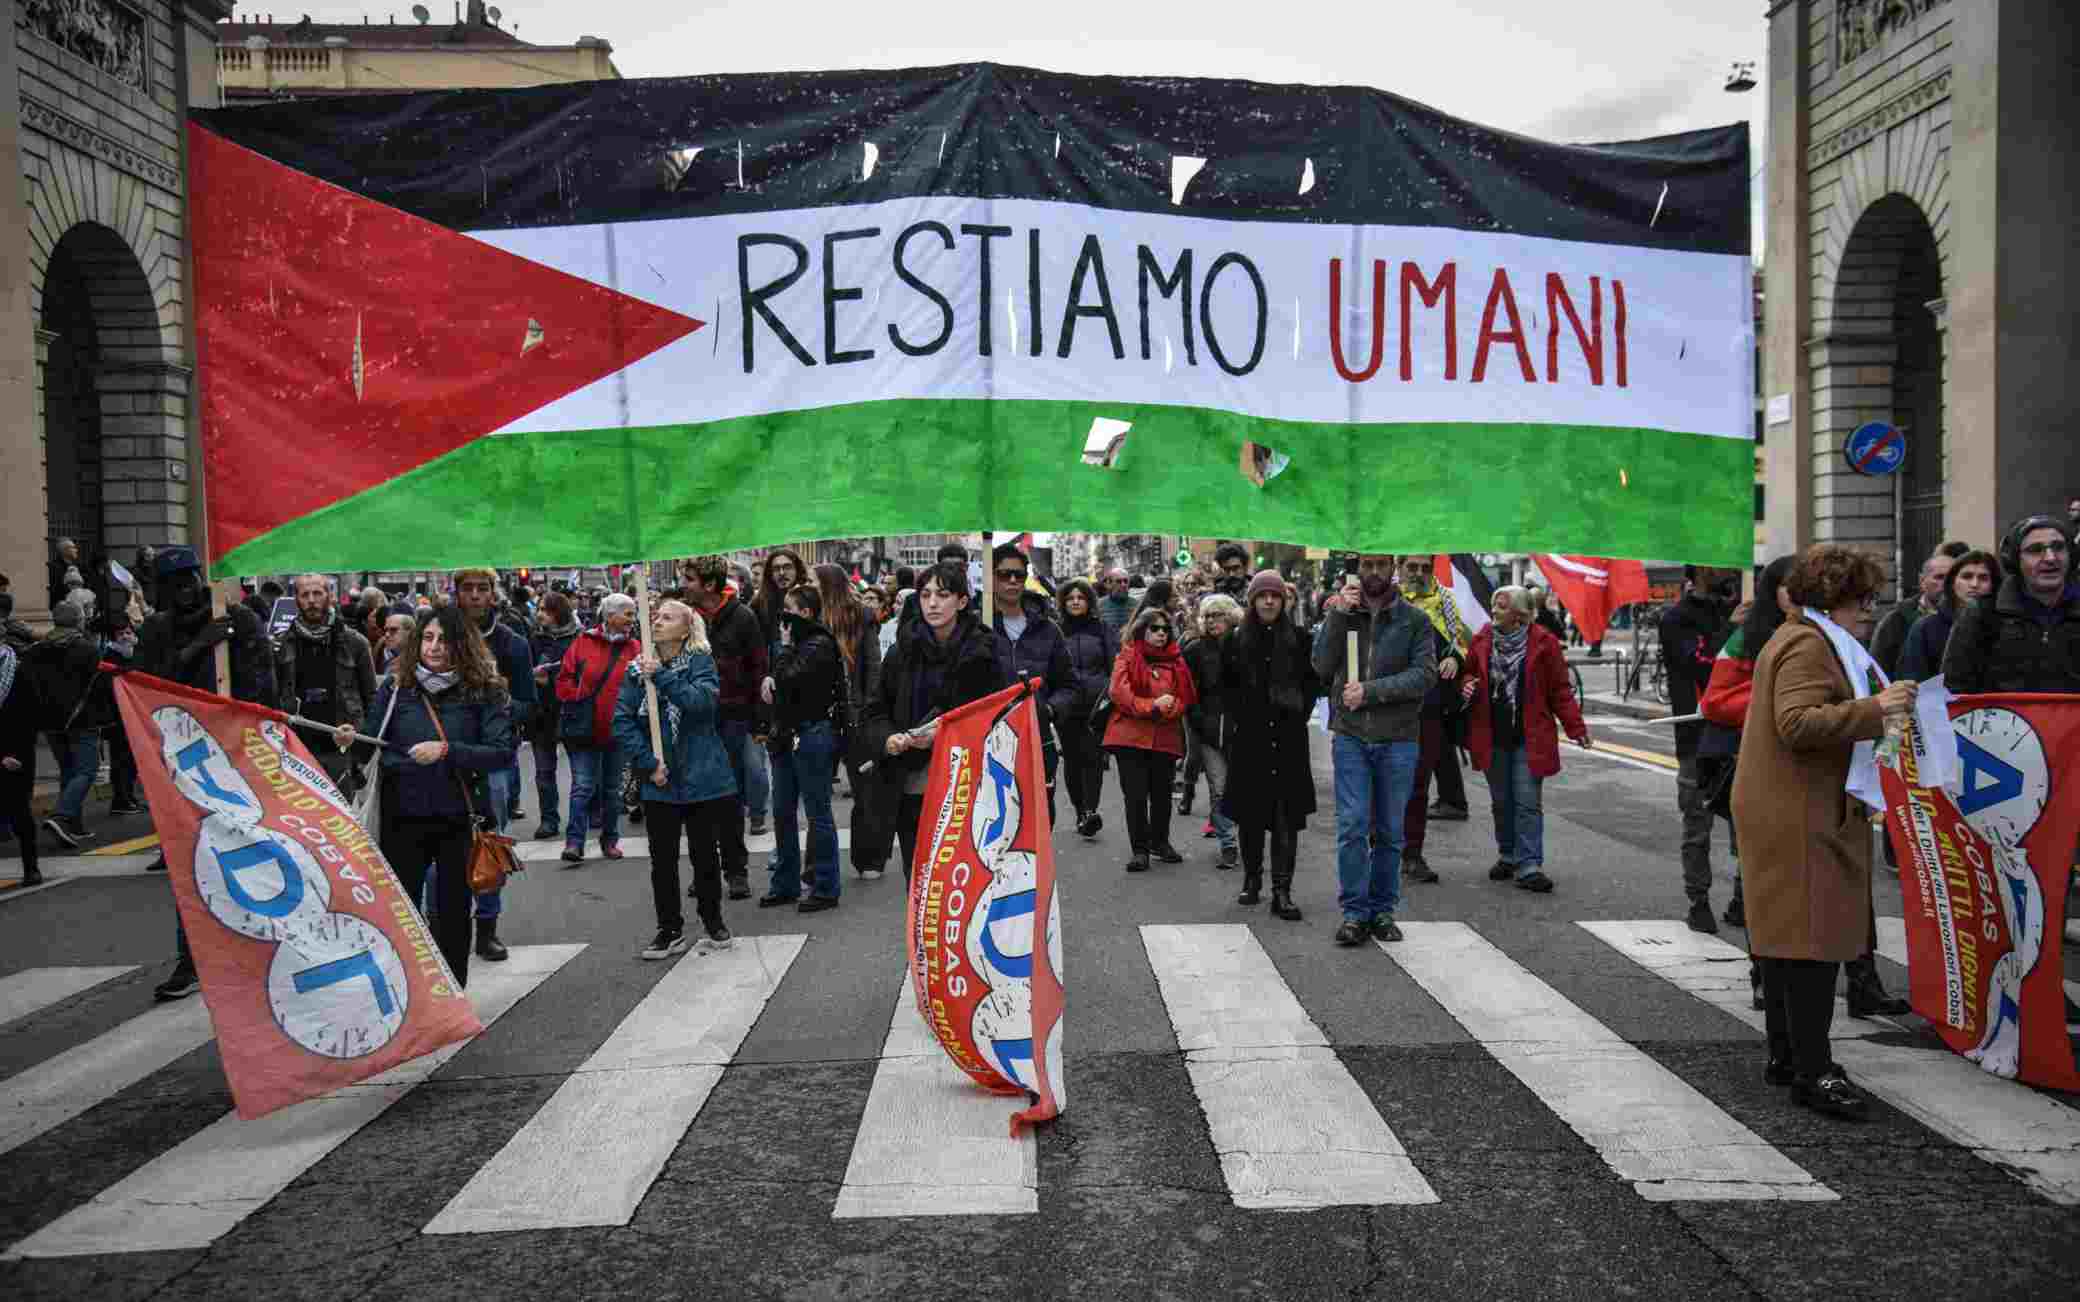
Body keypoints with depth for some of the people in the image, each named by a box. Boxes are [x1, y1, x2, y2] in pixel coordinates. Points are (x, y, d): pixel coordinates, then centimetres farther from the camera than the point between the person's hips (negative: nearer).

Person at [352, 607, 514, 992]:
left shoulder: (485, 691, -5)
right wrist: (352, 741, -15)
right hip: (405, 818, 1)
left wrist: (446, 751, -24)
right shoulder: (396, 688, 2)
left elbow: (501, 753, -13)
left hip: (460, 819, -1)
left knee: (453, 912, 10)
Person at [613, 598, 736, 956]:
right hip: (659, 783, 2)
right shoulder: (637, 669, 3)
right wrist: (648, 763, -11)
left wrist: (661, 676, -26)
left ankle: (712, 920, 27)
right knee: (662, 860, 6)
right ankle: (670, 930, 19)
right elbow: (622, 721, -2)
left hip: (703, 778, -2)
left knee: (705, 855, 8)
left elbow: (703, 701, -22)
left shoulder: (700, 662, -4)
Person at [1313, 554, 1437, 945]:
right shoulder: (1342, 612, 7)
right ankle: (1354, 912, 4)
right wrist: (1337, 617, -12)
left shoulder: (1414, 619, 2)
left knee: (1389, 831, 8)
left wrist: (1370, 689, -16)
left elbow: (1425, 675, -8)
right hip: (1350, 736, 0)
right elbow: (1322, 666, -3)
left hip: (1398, 739, 0)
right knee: (1352, 826, -4)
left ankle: (1382, 909, 19)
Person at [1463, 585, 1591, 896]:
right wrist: (1467, 687, -6)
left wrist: (1576, 728, -8)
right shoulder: (1482, 640, 4)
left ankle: (1528, 866, -3)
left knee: (1528, 803, -5)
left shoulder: (1543, 642, -5)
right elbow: (1469, 673, 17)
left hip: (1529, 739, -4)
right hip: (1492, 738, 4)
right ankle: (1507, 856, 28)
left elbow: (1560, 690, -3)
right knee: (1501, 802, 14)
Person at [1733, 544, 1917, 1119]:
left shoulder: (1803, 639, 21)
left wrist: (1875, 709, 20)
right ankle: (1812, 1071, -8)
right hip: (1801, 817, -11)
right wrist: (1873, 708, -26)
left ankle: (1785, 1056, 21)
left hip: (1789, 812, 11)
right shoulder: (1807, 645, -13)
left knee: (1787, 933, 13)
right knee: (1813, 938, -10)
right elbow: (1797, 723, -26)